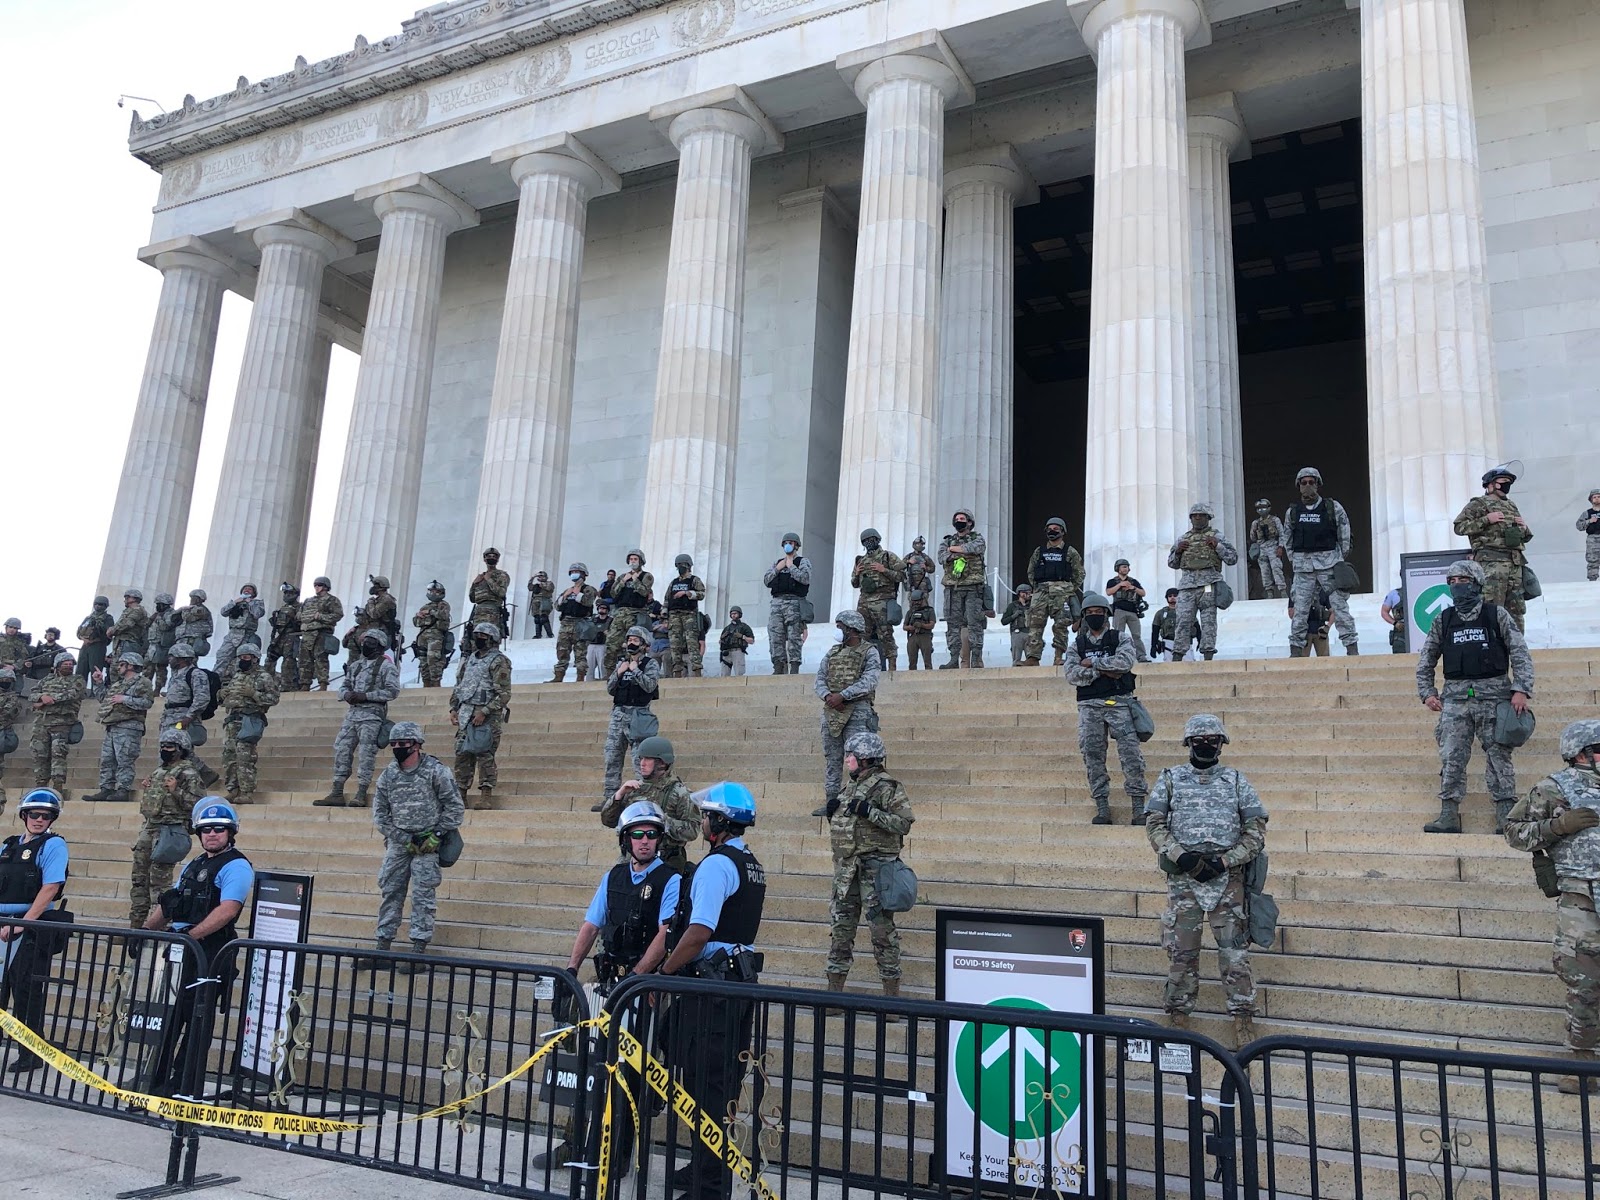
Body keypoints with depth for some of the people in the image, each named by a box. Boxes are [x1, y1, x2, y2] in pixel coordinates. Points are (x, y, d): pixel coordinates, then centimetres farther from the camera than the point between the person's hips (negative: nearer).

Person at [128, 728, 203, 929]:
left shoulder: (188, 774, -7)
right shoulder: (157, 772, 19)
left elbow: (196, 804, -15)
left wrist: (176, 791, -23)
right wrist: (144, 790, 12)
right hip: (148, 828, 9)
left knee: (160, 879, -10)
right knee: (139, 877, 11)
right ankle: (136, 921, 19)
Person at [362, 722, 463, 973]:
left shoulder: (436, 771, -10)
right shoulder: (388, 775, 3)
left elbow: (454, 807, -7)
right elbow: (379, 812, 5)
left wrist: (436, 835, -11)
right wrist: (402, 838, -5)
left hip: (426, 842, -5)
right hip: (398, 843, 5)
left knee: (422, 896, -4)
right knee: (389, 893, 8)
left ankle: (419, 950, -1)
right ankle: (383, 946, 17)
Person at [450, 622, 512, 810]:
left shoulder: (499, 662, -7)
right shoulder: (469, 660, 17)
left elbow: (504, 694, -14)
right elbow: (458, 686, 24)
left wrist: (484, 712, -19)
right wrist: (454, 708, 12)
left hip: (488, 716, -7)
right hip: (465, 714, 7)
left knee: (485, 755, -7)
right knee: (462, 754, 7)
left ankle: (486, 795, -2)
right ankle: (460, 792, 14)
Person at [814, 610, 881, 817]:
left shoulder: (869, 652, -1)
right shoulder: (832, 652, 16)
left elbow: (868, 682, -14)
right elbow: (819, 679, 10)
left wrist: (842, 695, -19)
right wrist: (827, 695, -11)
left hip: (857, 710, -6)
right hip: (831, 711, 6)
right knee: (832, 758, 7)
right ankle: (831, 801, 12)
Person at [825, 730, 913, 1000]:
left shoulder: (887, 787, -9)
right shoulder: (850, 788, 16)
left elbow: (903, 824, -16)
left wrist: (870, 811, -22)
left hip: (874, 866, -8)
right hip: (846, 867, 8)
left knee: (881, 928, -4)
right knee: (840, 927, 10)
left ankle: (891, 993, 4)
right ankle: (834, 990, 18)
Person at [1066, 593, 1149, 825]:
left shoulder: (1121, 638, 7)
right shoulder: (1078, 645, 13)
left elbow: (1125, 661, -13)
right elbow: (1072, 675, -2)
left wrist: (1093, 663, -8)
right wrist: (1102, 671, -11)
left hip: (1119, 703, -2)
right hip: (1089, 706, 3)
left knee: (1130, 754, -8)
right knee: (1093, 756, 1)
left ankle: (1139, 807, -1)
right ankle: (1102, 808, 7)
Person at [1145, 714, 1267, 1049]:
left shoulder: (1236, 781, 8)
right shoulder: (1170, 779, 8)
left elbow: (1256, 829, 4)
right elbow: (1154, 824, 3)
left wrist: (1225, 861, -8)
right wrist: (1181, 856, -12)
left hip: (1227, 876, 0)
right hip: (1183, 876, 0)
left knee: (1235, 949, -1)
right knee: (1182, 950, 3)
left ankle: (1243, 1021, 6)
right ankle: (1178, 1018, 13)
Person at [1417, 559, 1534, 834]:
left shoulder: (1496, 615, 3)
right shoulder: (1443, 620, 10)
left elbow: (1520, 653, 1)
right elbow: (1425, 661, 16)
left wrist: (1521, 690, -9)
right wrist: (1427, 692, 7)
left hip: (1493, 695, -2)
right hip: (1455, 696, 2)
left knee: (1499, 755, -1)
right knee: (1451, 756, -2)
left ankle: (1506, 817, 3)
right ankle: (1449, 815, 0)